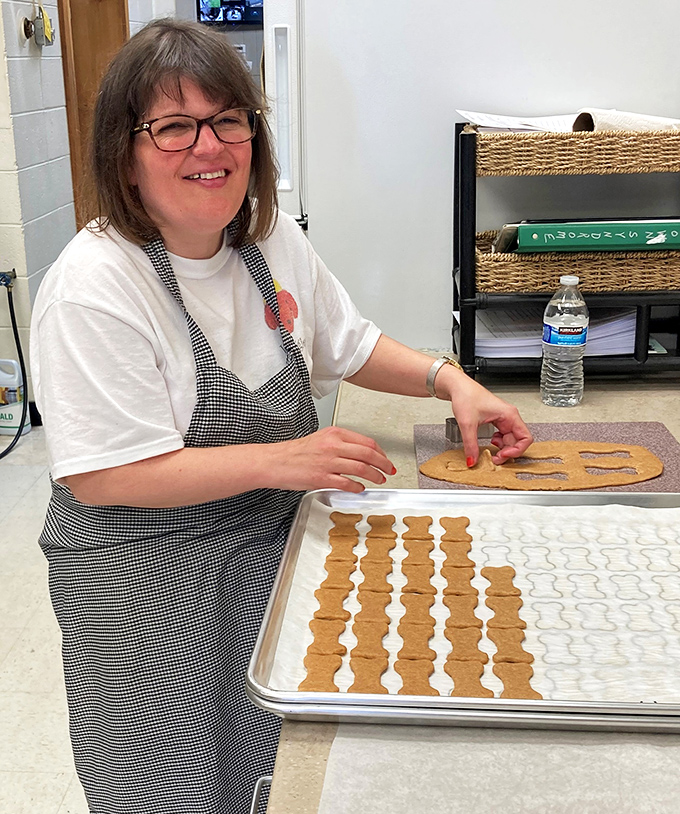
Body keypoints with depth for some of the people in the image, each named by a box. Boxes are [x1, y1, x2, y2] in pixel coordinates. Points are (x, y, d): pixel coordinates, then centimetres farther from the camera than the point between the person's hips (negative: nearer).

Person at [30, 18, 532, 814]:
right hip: (143, 576, -6)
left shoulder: (274, 240, -2)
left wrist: (450, 380, -4)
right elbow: (99, 475, -26)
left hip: (266, 548, 6)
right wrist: (279, 460, -29)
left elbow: (348, 346, 11)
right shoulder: (94, 287, -24)